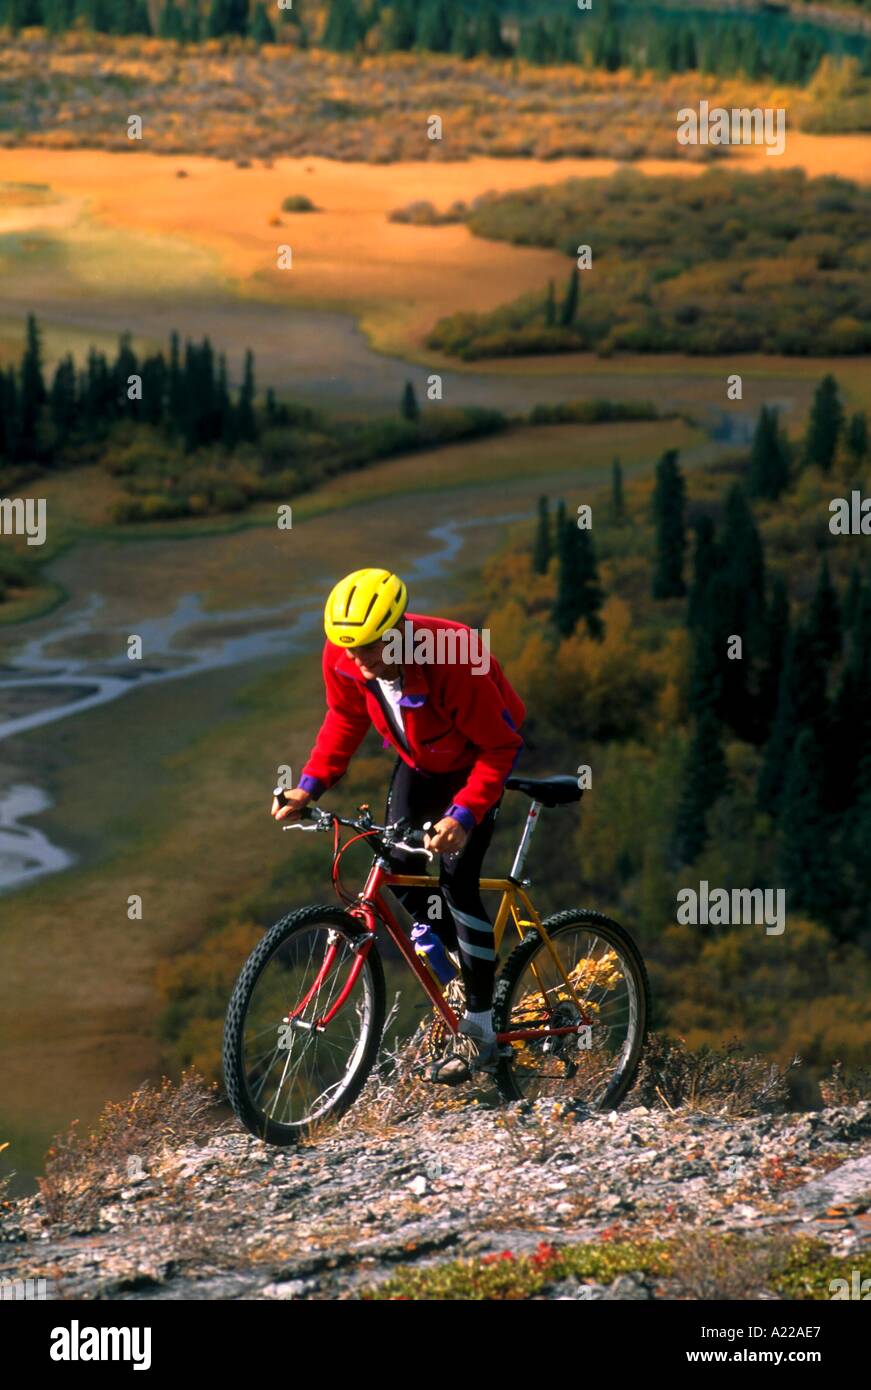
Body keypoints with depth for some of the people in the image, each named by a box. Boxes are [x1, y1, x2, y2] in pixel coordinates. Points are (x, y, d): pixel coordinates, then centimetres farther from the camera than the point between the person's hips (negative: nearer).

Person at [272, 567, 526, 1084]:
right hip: (419, 761, 6)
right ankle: (468, 963, 25)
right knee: (399, 870, -4)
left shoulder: (450, 656, -40)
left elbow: (502, 746, -31)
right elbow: (344, 721, -3)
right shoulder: (343, 656, -24)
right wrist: (310, 785, -16)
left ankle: (480, 1033, -10)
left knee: (457, 878, -17)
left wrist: (464, 816, -42)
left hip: (473, 763, -6)